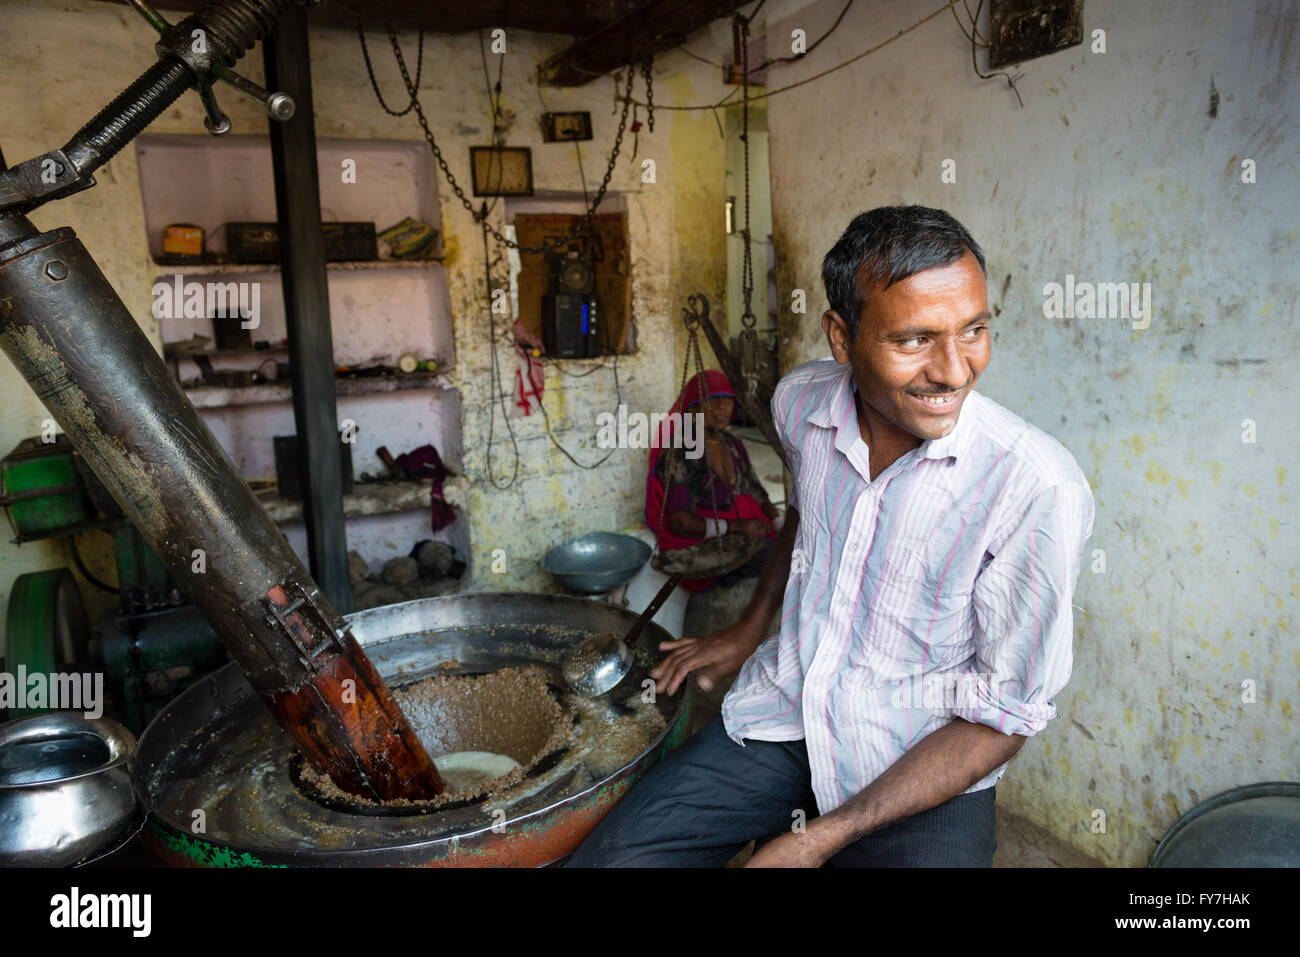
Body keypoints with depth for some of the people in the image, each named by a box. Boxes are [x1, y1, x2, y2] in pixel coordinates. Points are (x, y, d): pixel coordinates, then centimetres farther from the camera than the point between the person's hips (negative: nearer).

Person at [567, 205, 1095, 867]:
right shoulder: (801, 402, -8)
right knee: (603, 859, -10)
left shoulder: (1039, 489, -23)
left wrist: (819, 839, -20)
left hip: (925, 769, -2)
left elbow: (1006, 714, -16)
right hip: (781, 714, 3)